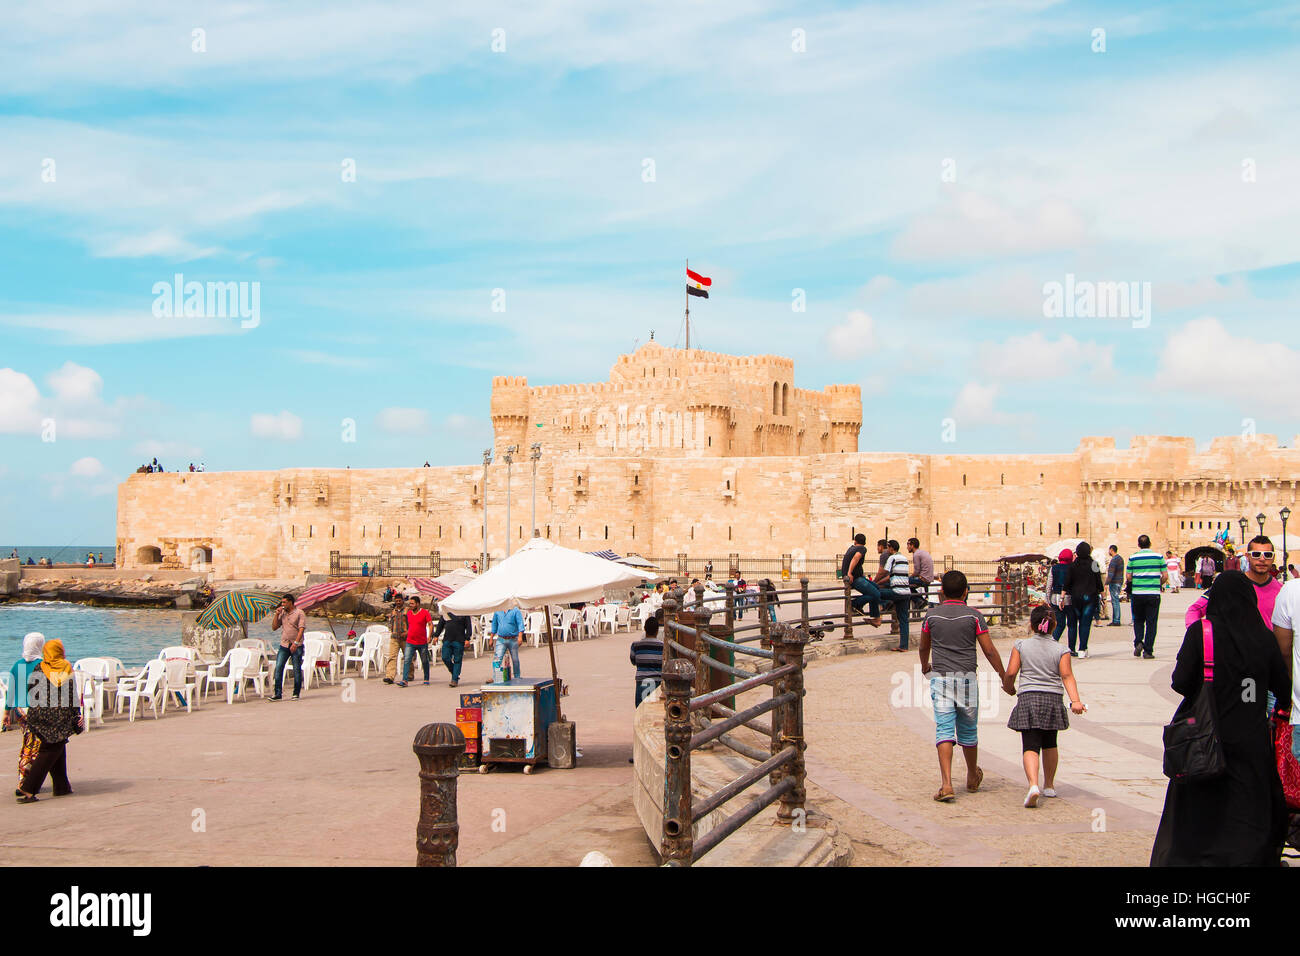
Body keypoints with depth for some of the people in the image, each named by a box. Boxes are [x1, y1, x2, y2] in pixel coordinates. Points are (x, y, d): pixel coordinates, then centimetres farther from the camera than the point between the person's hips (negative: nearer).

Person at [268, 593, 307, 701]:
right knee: (278, 668, -4)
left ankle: (296, 693, 9)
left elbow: (301, 629, -11)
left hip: (296, 646, -5)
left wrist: (296, 643, -19)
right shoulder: (282, 613, 13)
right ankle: (278, 693, -1)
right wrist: (276, 615, 2)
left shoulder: (299, 613, -4)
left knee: (297, 669, 0)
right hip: (284, 644, 5)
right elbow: (274, 627, 13)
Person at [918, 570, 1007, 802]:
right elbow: (989, 650, -2)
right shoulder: (973, 615, -1)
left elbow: (924, 647, 19)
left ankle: (946, 783, -18)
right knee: (968, 731, 14)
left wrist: (925, 666, 39)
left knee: (944, 730, -5)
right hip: (967, 678, 0)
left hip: (940, 678, 0)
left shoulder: (932, 615, 4)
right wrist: (1003, 675, 10)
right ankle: (973, 778, 34)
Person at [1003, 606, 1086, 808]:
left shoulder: (1021, 645, -1)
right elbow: (1067, 675, -9)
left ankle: (1033, 784, -29)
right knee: (1049, 744, 21)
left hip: (1028, 699, -2)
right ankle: (1049, 785, 33)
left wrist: (1009, 687, 16)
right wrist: (1075, 700, -16)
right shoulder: (1060, 650, 2)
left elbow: (1011, 672, -4)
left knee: (1030, 746, -6)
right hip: (1053, 699, 2)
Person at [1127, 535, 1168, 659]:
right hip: (1153, 593, 0)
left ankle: (1138, 642, -4)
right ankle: (1148, 651, 2)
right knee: (1151, 622, 5)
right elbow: (1165, 576, 0)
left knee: (1138, 620, 17)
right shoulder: (1158, 557, 0)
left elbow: (1128, 577, 1)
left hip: (1137, 593, 0)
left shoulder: (1133, 558, -1)